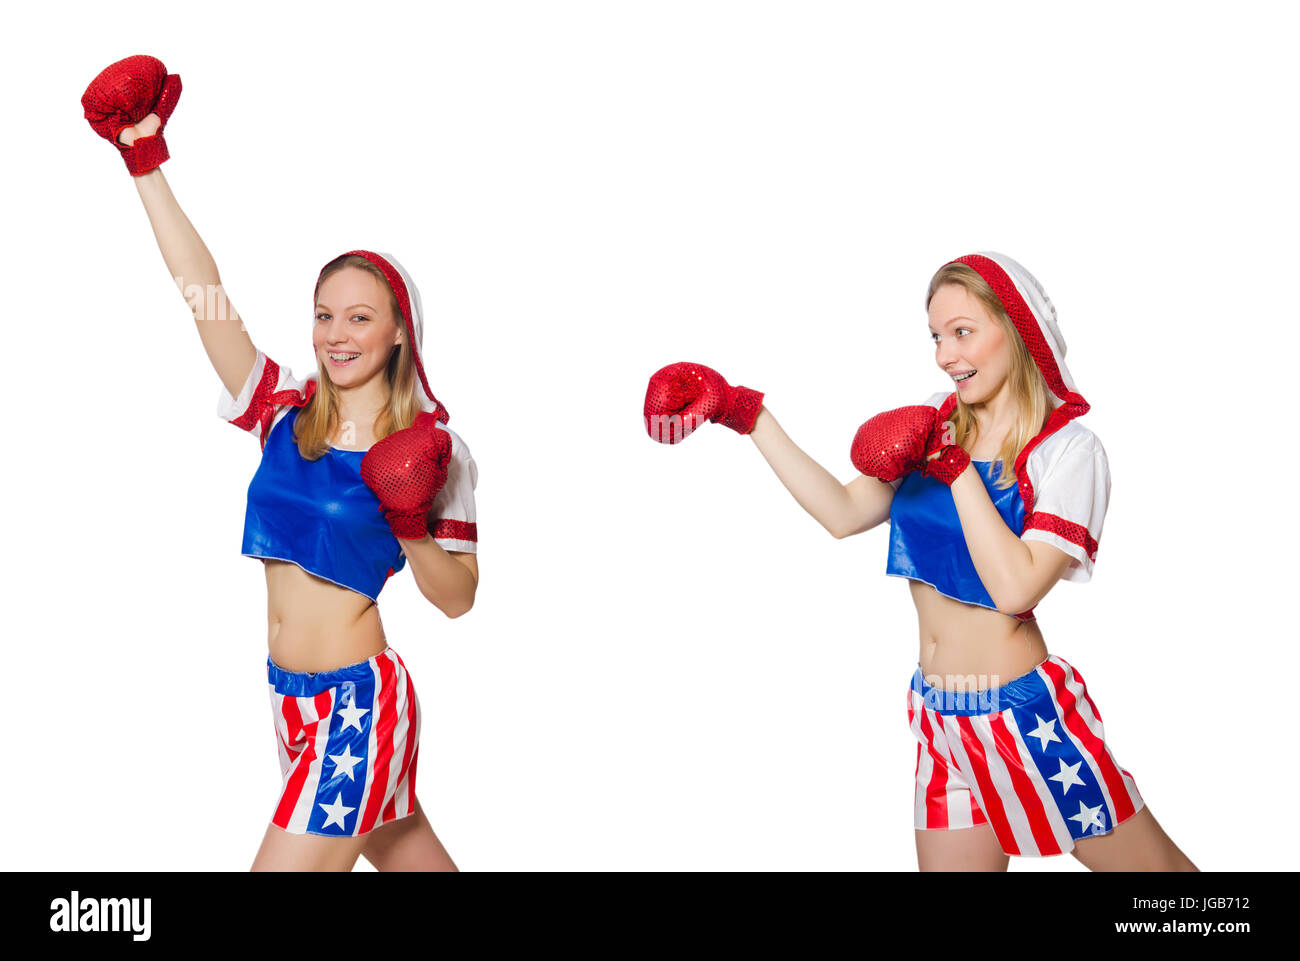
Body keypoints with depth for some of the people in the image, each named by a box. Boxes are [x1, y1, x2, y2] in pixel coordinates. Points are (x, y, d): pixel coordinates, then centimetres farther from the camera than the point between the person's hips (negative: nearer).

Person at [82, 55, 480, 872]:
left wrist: (411, 528, -23)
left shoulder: (434, 449, -9)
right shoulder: (286, 413, 1)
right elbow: (208, 300, -5)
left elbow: (457, 598, -5)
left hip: (357, 703, -5)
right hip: (291, 699, 5)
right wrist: (148, 166, -8)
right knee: (411, 860, 17)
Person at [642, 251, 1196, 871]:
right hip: (942, 720, 5)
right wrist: (749, 416, 2)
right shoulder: (937, 423, 6)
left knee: (1156, 867, 5)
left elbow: (1015, 588, -20)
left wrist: (956, 467, -17)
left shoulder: (1068, 448, -10)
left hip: (1028, 717, -5)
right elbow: (843, 513, 4)